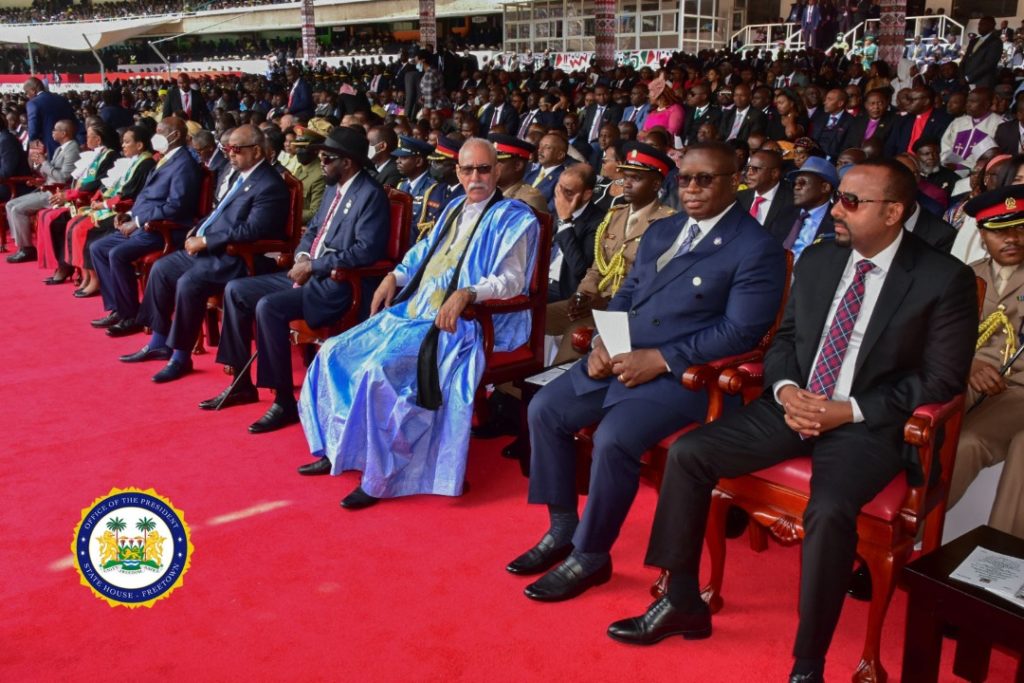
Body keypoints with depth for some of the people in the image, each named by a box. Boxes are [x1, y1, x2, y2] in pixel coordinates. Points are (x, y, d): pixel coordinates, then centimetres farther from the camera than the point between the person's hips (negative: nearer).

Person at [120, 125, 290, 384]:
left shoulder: (270, 186, -16)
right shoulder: (240, 175, 13)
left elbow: (251, 231, -25)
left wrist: (205, 241, -20)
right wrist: (198, 231, 6)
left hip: (237, 257, -10)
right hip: (208, 248, 10)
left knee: (188, 283, -27)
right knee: (161, 268, 8)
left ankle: (181, 356, -10)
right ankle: (159, 342, 17)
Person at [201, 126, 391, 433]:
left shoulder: (371, 195, -14)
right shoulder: (334, 189, 15)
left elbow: (366, 250, -24)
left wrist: (313, 265, -19)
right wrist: (302, 256, 1)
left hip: (337, 285, -10)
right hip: (308, 275, 10)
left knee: (268, 307, -29)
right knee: (235, 290, 5)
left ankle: (284, 401, -18)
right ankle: (242, 383, 13)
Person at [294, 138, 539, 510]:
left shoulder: (512, 218, -5)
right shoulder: (455, 208, 20)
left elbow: (512, 280, -15)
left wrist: (467, 293, -31)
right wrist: (395, 276, 14)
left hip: (457, 324, -9)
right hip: (412, 312, 9)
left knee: (379, 369, -29)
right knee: (335, 352, 1)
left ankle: (380, 477, -16)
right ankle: (337, 449, 14)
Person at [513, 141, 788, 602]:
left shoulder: (757, 249, -7)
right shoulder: (660, 231, 17)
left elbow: (740, 331, -15)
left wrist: (659, 359, -20)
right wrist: (602, 342, -2)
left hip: (681, 373, -8)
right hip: (619, 358, 8)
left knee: (613, 439, -28)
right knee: (544, 409, -5)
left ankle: (590, 556, -5)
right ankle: (562, 529, 11)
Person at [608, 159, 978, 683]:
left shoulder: (945, 279, -7)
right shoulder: (816, 260, 7)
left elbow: (942, 379, -8)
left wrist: (850, 410, -17)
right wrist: (785, 389, -9)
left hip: (868, 424, -5)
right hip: (794, 406, 5)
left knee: (829, 511, -34)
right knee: (688, 453, -11)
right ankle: (682, 603, 4)